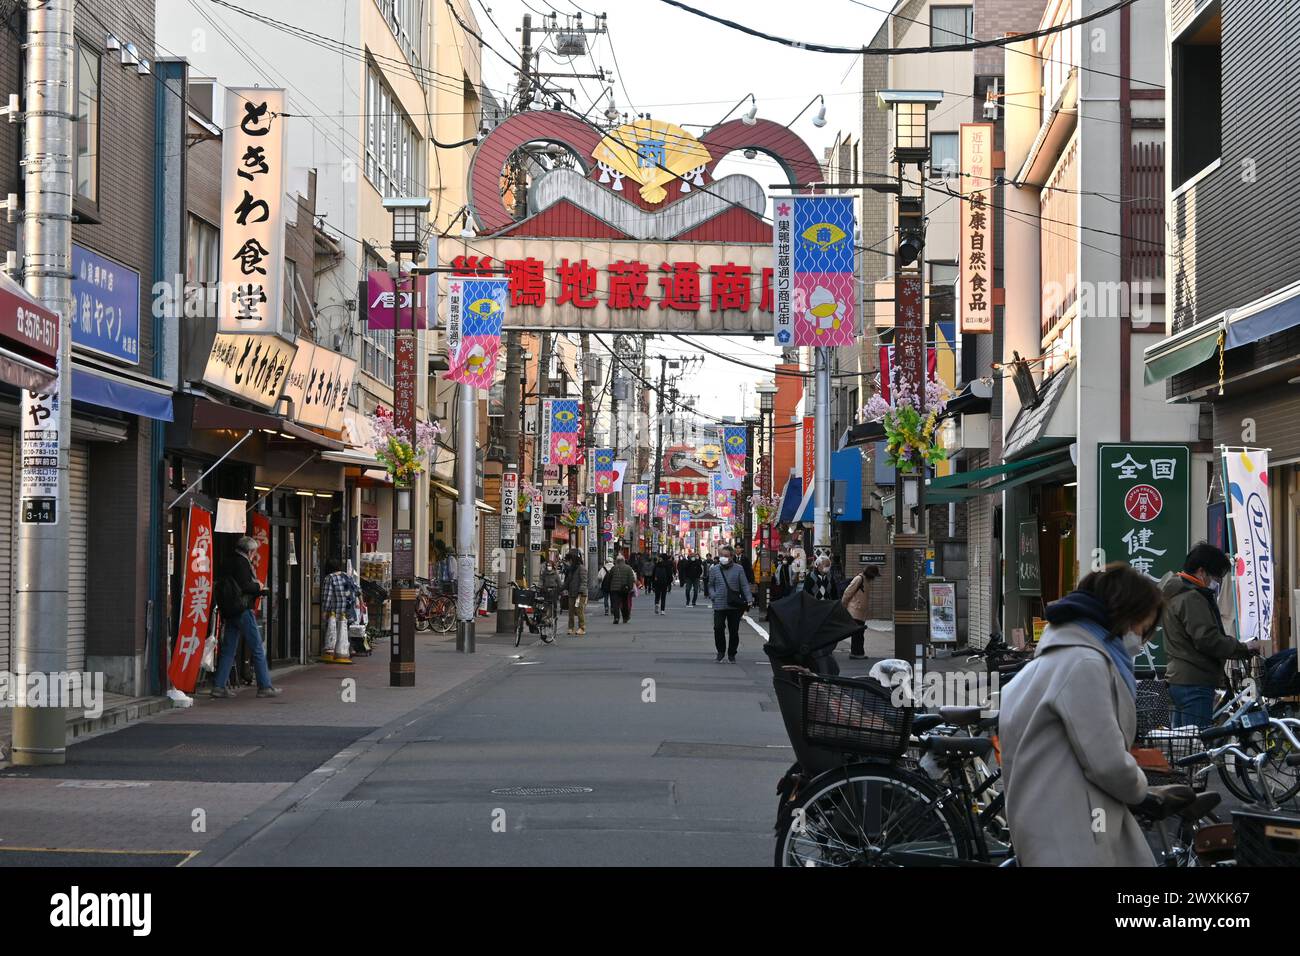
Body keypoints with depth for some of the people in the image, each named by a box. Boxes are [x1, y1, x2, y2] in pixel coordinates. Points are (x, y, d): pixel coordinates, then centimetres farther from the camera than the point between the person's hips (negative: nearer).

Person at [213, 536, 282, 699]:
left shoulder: (232, 561, 16)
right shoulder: (242, 562, -10)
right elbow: (245, 586, -19)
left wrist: (258, 591, 18)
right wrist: (258, 586, -1)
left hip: (230, 612, 9)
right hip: (242, 610, -9)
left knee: (228, 650, 9)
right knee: (258, 649, -3)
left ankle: (219, 686, 6)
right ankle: (265, 686, -1)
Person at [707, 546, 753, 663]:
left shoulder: (738, 569, 3)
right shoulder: (714, 570, 7)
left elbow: (745, 586, 1)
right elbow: (710, 586, 15)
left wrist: (749, 599, -11)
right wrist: (714, 595, -3)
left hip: (734, 606, 0)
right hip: (719, 605, 0)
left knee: (734, 631, 5)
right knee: (718, 628, -7)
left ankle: (731, 654, 18)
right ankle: (721, 651, 13)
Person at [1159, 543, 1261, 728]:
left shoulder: (1173, 594, 18)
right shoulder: (1191, 598, -15)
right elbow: (1207, 640, -22)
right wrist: (1244, 648, -13)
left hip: (1177, 678, 11)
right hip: (1194, 682, -11)